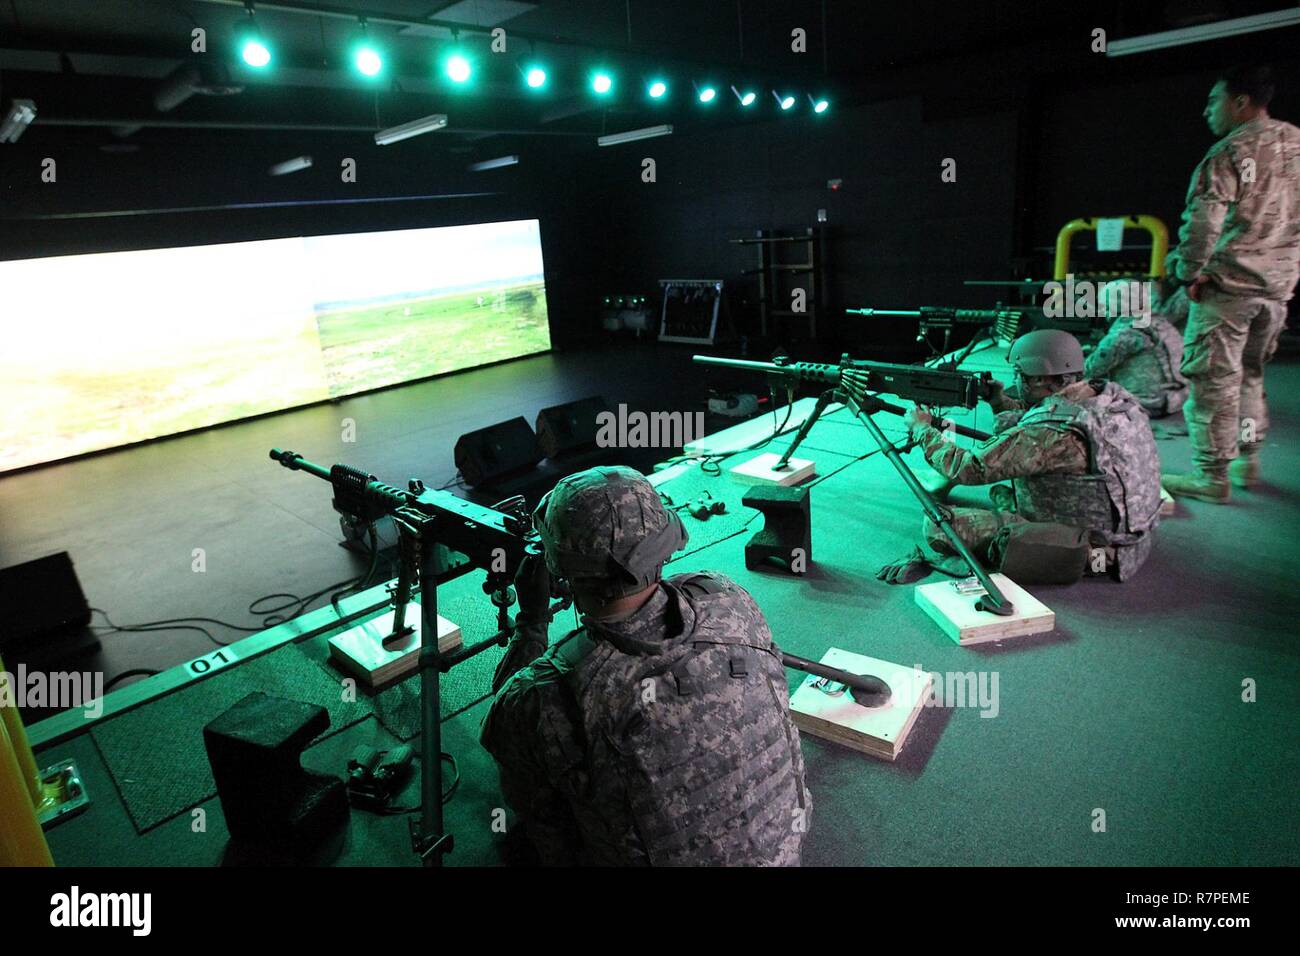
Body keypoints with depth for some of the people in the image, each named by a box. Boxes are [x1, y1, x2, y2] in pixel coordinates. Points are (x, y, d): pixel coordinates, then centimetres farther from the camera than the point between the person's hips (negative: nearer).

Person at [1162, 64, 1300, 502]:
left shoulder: (1228, 153, -10)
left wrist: (1189, 273, -8)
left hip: (1228, 283, -8)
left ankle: (1211, 476, -3)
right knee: (1249, 373, 20)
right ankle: (1248, 460, 27)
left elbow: (1203, 222, -18)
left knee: (1213, 378, -4)